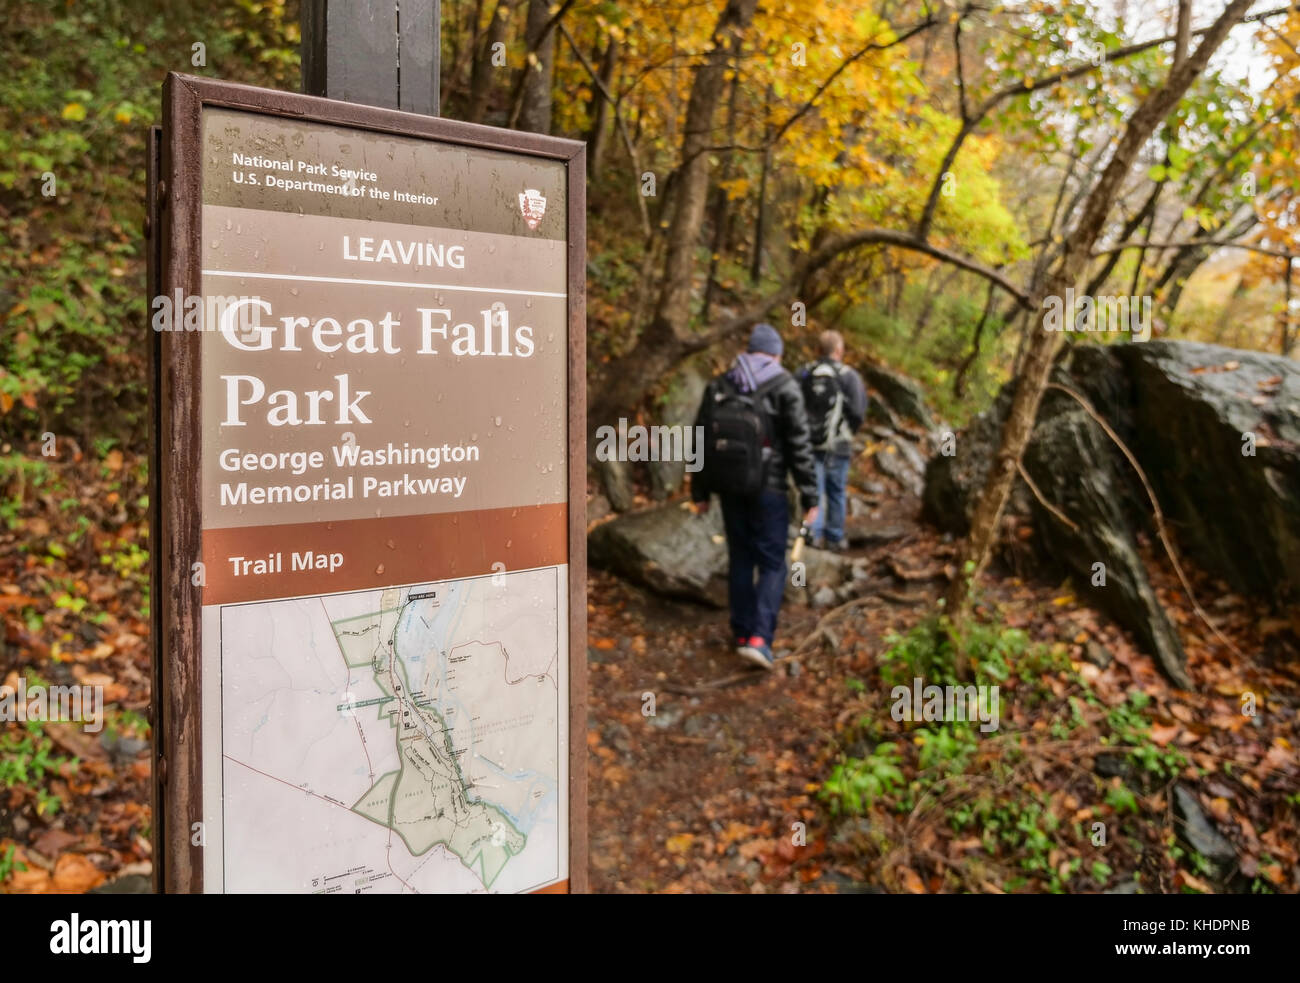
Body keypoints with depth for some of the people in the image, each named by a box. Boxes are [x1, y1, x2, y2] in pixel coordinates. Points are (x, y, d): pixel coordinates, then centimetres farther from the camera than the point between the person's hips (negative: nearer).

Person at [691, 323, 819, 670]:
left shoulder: (718, 386, 5)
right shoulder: (784, 386, -8)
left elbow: (701, 441, 6)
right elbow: (799, 446, -11)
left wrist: (700, 492, 14)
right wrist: (810, 498, -7)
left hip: (729, 486, 4)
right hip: (768, 488, -4)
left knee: (741, 559, 16)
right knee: (772, 563, 4)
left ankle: (742, 633, 22)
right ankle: (759, 638, -8)